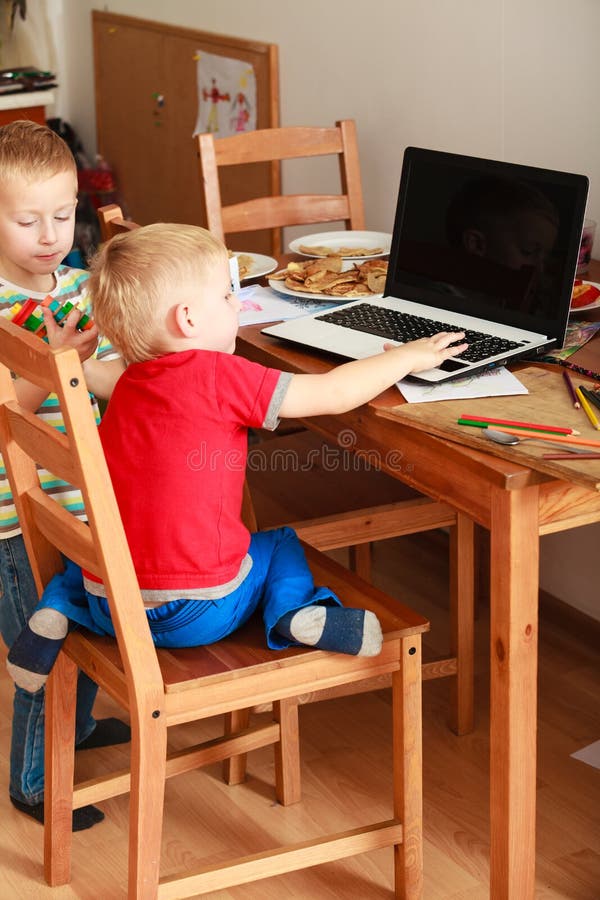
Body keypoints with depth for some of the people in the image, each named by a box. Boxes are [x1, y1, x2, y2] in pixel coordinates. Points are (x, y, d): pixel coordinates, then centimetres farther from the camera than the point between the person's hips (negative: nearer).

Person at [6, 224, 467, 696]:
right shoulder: (217, 376, -13)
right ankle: (296, 612, -4)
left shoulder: (126, 386, 7)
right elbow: (334, 393, -10)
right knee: (280, 543, 23)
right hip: (199, 612, -5)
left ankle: (57, 610, 12)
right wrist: (409, 356, 4)